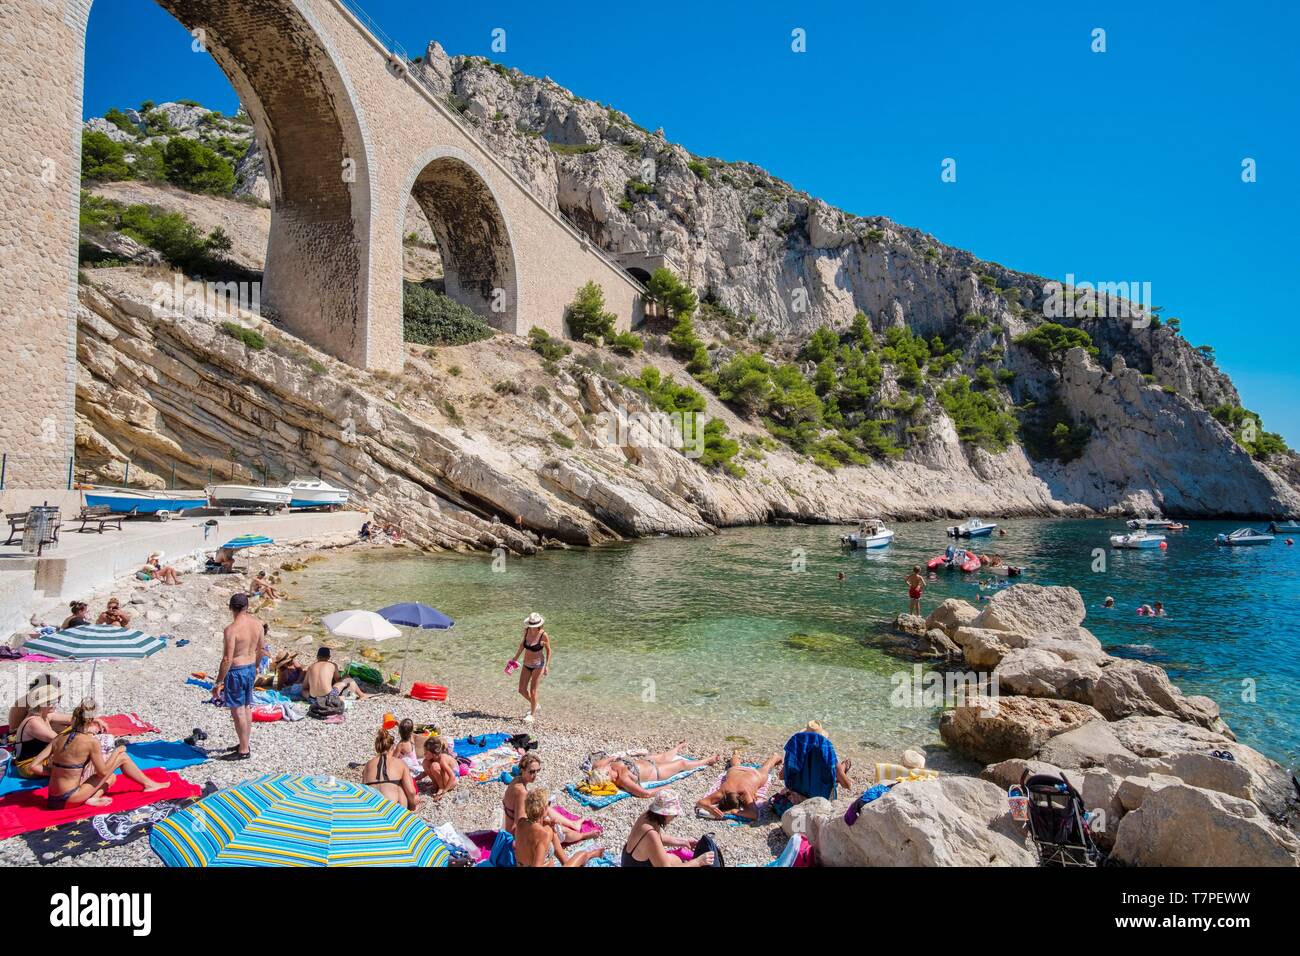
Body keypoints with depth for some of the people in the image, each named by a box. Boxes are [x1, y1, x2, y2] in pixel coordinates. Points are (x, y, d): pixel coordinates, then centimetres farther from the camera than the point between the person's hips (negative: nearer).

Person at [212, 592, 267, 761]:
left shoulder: (231, 629, -22)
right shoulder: (257, 624, -1)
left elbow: (227, 659, -22)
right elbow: (261, 649, 11)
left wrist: (218, 682, -15)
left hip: (236, 671, -8)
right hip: (251, 668, 8)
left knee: (238, 711, 2)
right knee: (247, 707, 19)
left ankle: (243, 751, 8)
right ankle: (244, 744, 32)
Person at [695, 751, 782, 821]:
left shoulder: (745, 794, -51)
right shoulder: (722, 793, -46)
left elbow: (755, 814, -61)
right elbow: (700, 802, -50)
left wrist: (734, 811, -68)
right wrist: (711, 809, -69)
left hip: (754, 774, -1)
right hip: (734, 771, 1)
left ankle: (775, 757, 65)